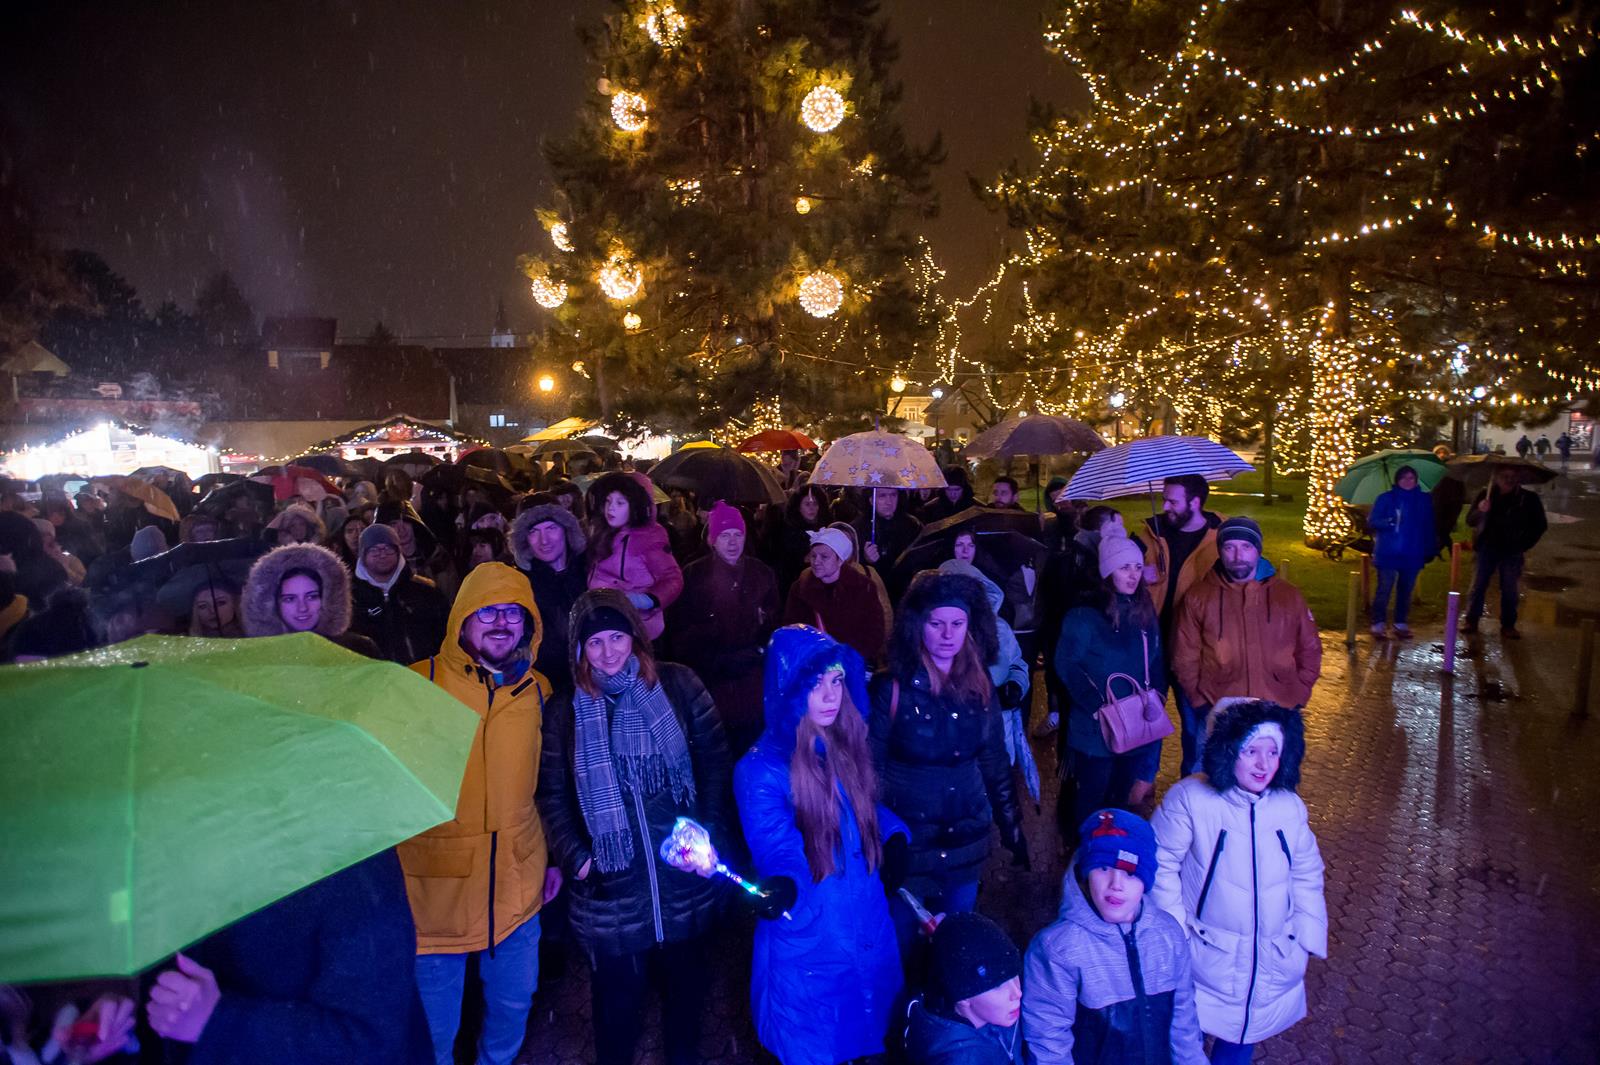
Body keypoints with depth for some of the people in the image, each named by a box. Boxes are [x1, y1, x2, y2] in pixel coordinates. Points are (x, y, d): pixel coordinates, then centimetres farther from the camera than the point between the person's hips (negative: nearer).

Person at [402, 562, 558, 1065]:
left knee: (514, 1000, 20)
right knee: (436, 1014, 13)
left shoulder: (538, 690, 2)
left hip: (517, 881, 4)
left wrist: (553, 855, 14)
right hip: (437, 884, -3)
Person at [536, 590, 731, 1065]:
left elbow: (714, 761, 0)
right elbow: (552, 792, 2)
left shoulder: (678, 684, -3)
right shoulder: (566, 709, 0)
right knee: (618, 991, 11)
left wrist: (711, 833, -5)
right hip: (611, 883, 0)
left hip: (685, 871, 1)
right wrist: (575, 856, -7)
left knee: (686, 980, 19)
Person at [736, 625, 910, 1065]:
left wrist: (894, 839, -2)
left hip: (871, 937, 6)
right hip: (808, 951, -5)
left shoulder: (847, 748, 0)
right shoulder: (762, 769, -19)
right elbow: (779, 850, -26)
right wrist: (782, 888, -46)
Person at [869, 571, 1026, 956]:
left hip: (966, 837, 4)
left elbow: (995, 760, 8)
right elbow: (870, 766, -10)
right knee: (902, 942, 11)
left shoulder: (979, 686, -2)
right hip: (906, 840, -3)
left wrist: (1012, 825, 11)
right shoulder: (892, 687, -14)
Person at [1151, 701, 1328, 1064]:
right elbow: (1160, 863, -11)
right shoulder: (1189, 799, -20)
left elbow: (1307, 875, 8)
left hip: (1271, 962, 4)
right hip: (1206, 955, -3)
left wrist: (1306, 935, 3)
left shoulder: (1291, 807, -6)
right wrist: (1173, 924, -11)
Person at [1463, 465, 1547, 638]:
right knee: (1478, 586, 2)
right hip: (1487, 548, 0)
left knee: (1509, 589, 4)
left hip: (1512, 552, 0)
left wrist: (1525, 544, -3)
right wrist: (1480, 511, -23)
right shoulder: (1485, 495, 0)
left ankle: (1508, 625, 12)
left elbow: (1540, 525, 7)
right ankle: (1471, 621, 10)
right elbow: (1470, 521, -2)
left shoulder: (1528, 499, -2)